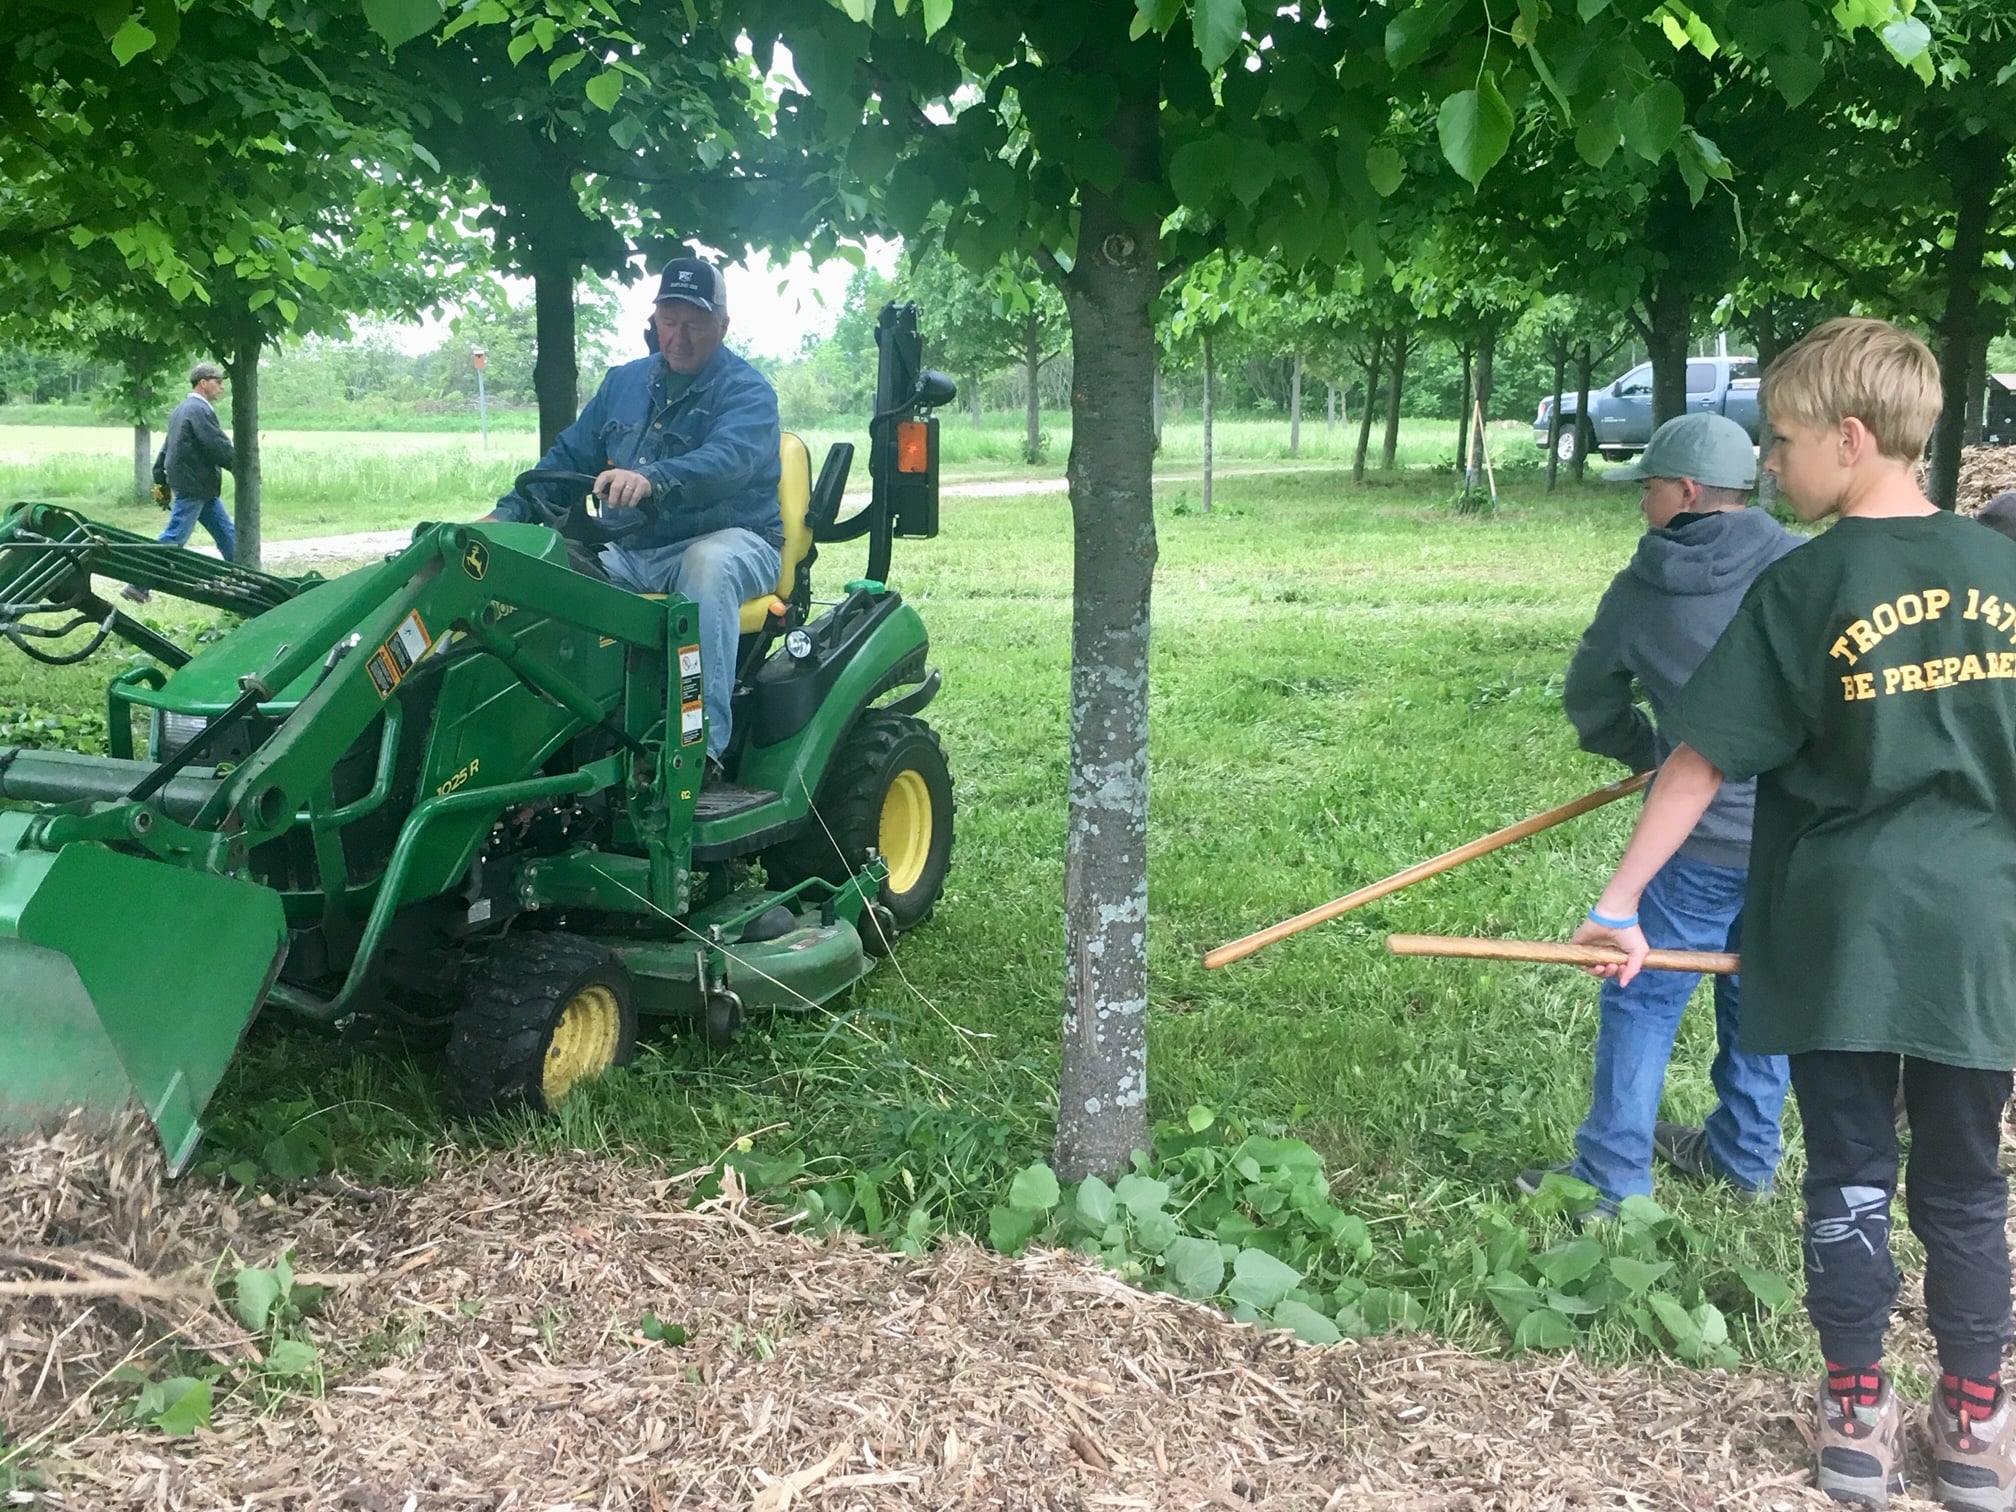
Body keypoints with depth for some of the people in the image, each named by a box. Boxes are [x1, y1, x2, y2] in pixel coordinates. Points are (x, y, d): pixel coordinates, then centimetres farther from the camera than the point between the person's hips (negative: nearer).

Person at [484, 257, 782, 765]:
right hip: (632, 552, 6)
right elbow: (570, 457, 19)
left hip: (728, 541, -6)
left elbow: (728, 460, -27)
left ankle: (703, 743, -43)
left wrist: (652, 478, -47)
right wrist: (507, 514, 2)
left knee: (707, 565, -40)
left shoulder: (746, 391, -6)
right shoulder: (625, 383, 15)